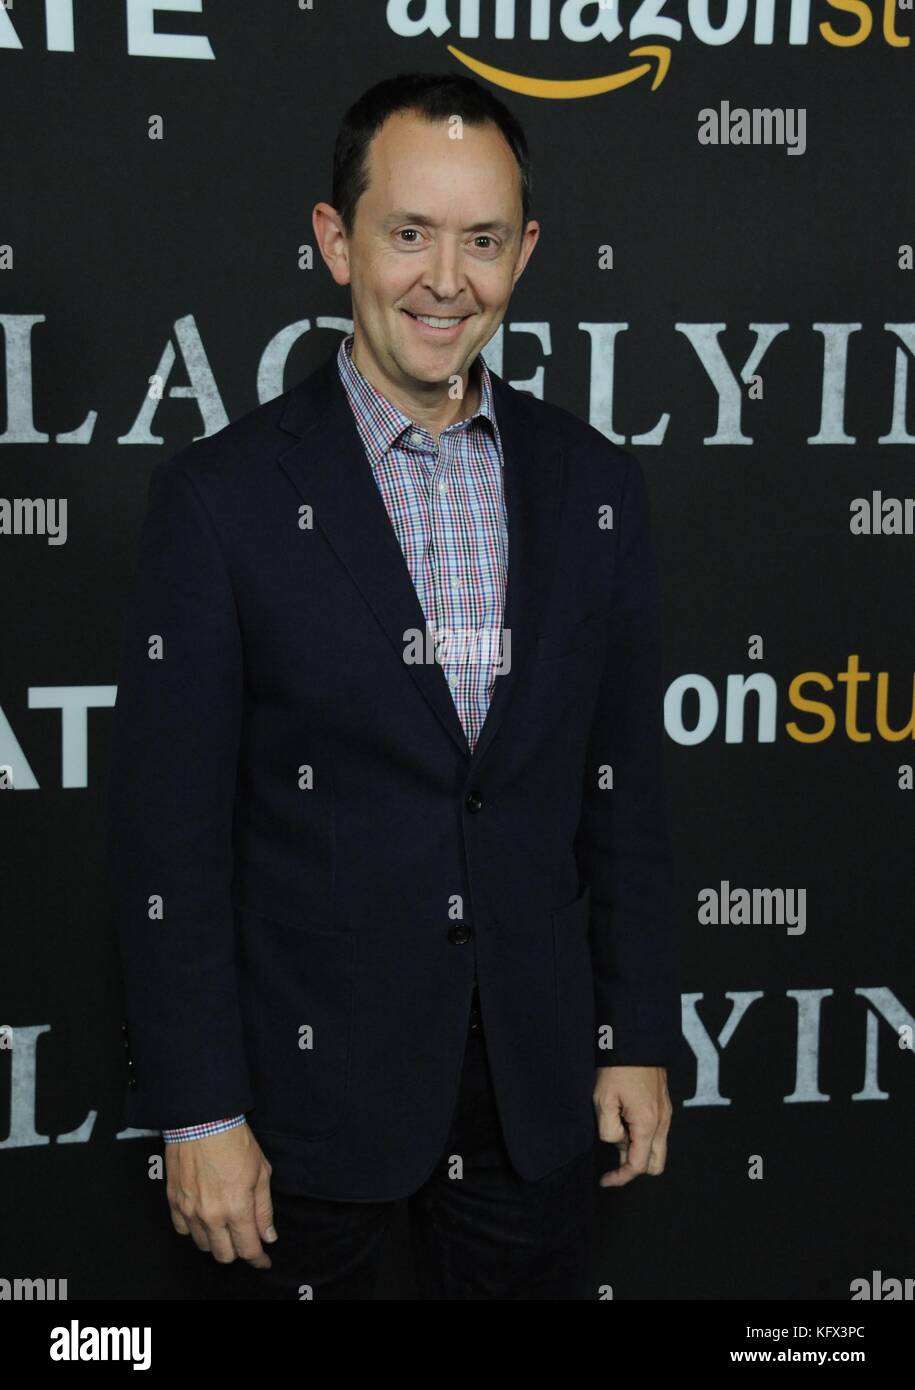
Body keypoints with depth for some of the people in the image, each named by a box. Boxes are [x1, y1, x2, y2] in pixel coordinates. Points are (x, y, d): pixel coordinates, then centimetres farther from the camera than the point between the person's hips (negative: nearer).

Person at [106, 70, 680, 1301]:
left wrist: (638, 1041, 5)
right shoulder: (220, 495, -11)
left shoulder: (595, 483, 1)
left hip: (539, 1084, 3)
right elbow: (169, 831, -10)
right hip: (312, 1084, -3)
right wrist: (198, 1109, -10)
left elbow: (625, 783, 5)